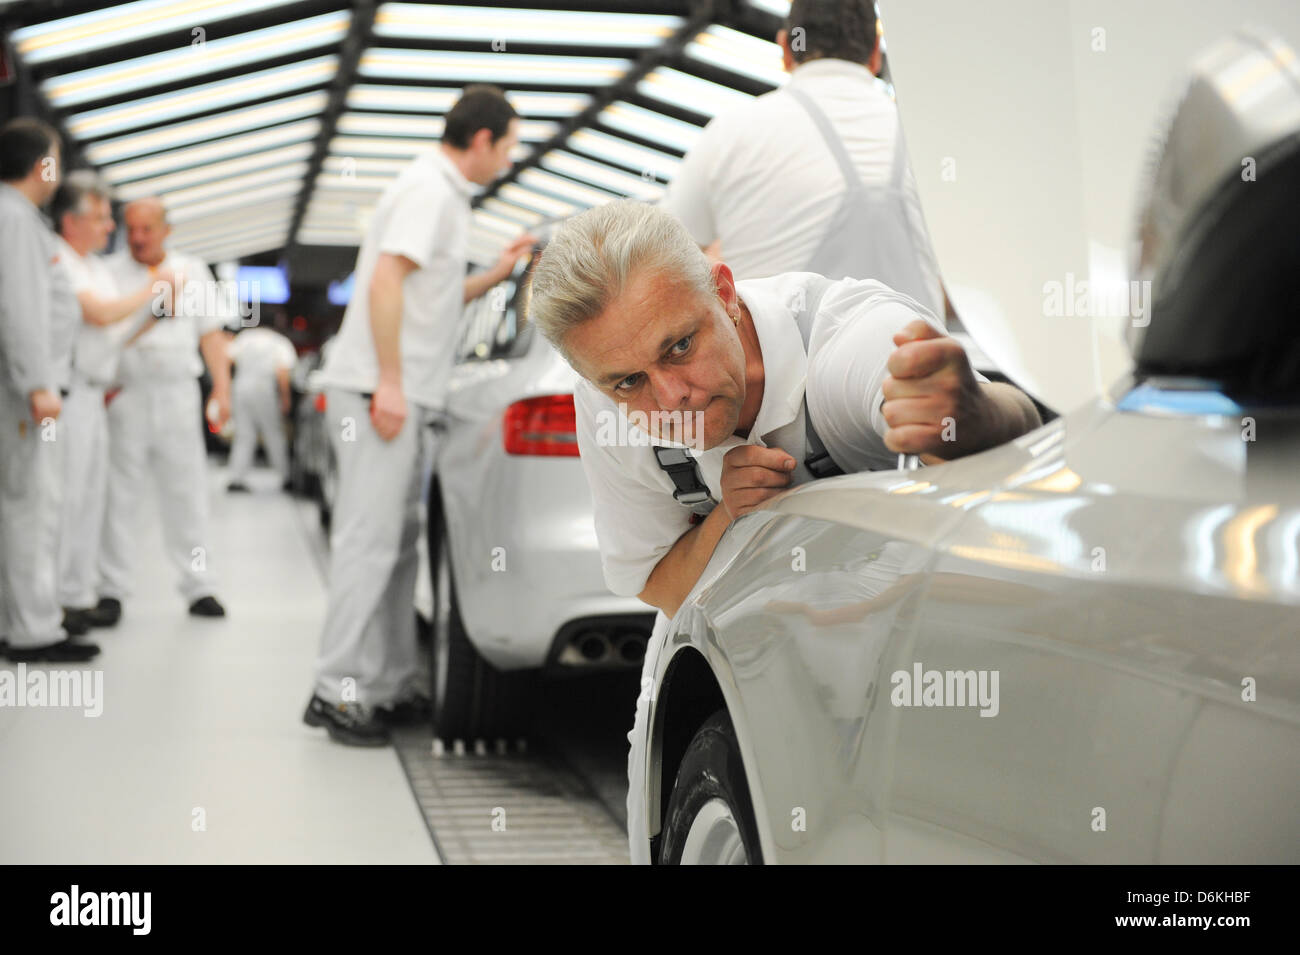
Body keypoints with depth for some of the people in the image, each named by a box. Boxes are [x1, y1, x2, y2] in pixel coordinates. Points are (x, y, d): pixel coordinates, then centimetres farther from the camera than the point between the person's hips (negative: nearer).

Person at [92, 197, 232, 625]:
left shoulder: (192, 271, 11)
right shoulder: (111, 272, 3)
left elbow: (211, 334, 12)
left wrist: (222, 388, 4)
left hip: (178, 392, 2)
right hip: (125, 393, -2)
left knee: (187, 491, 5)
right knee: (118, 493, -1)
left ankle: (199, 586, 11)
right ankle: (111, 590, 6)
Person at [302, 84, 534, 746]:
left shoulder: (443, 192, 21)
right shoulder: (430, 189, -10)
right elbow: (386, 281, -20)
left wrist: (495, 275, 20)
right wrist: (390, 385, -23)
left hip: (401, 394, 10)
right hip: (380, 391, -10)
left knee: (396, 543, 11)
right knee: (370, 540, -10)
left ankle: (390, 687, 17)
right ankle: (337, 691, -7)